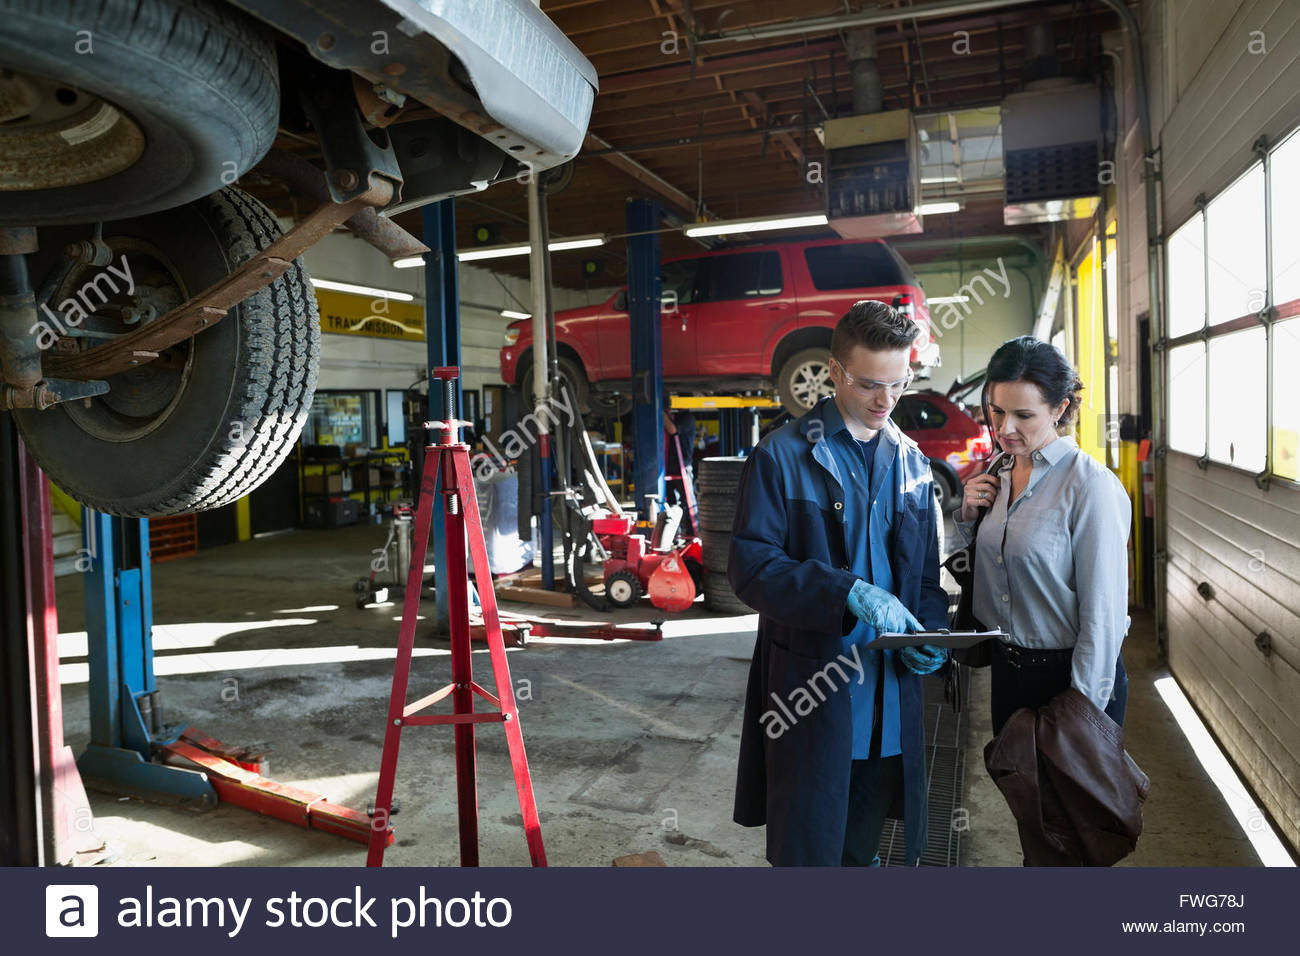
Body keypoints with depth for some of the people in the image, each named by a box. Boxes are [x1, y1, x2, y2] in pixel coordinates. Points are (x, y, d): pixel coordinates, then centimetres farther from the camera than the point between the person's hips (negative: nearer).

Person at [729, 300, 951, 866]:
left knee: (863, 850, 19)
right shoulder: (783, 455, -6)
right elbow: (751, 568, -14)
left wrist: (931, 630, -3)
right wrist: (849, 592, -25)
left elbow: (925, 571, 17)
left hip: (890, 701, 5)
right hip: (809, 698, -5)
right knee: (808, 852, 5)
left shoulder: (911, 462, 12)